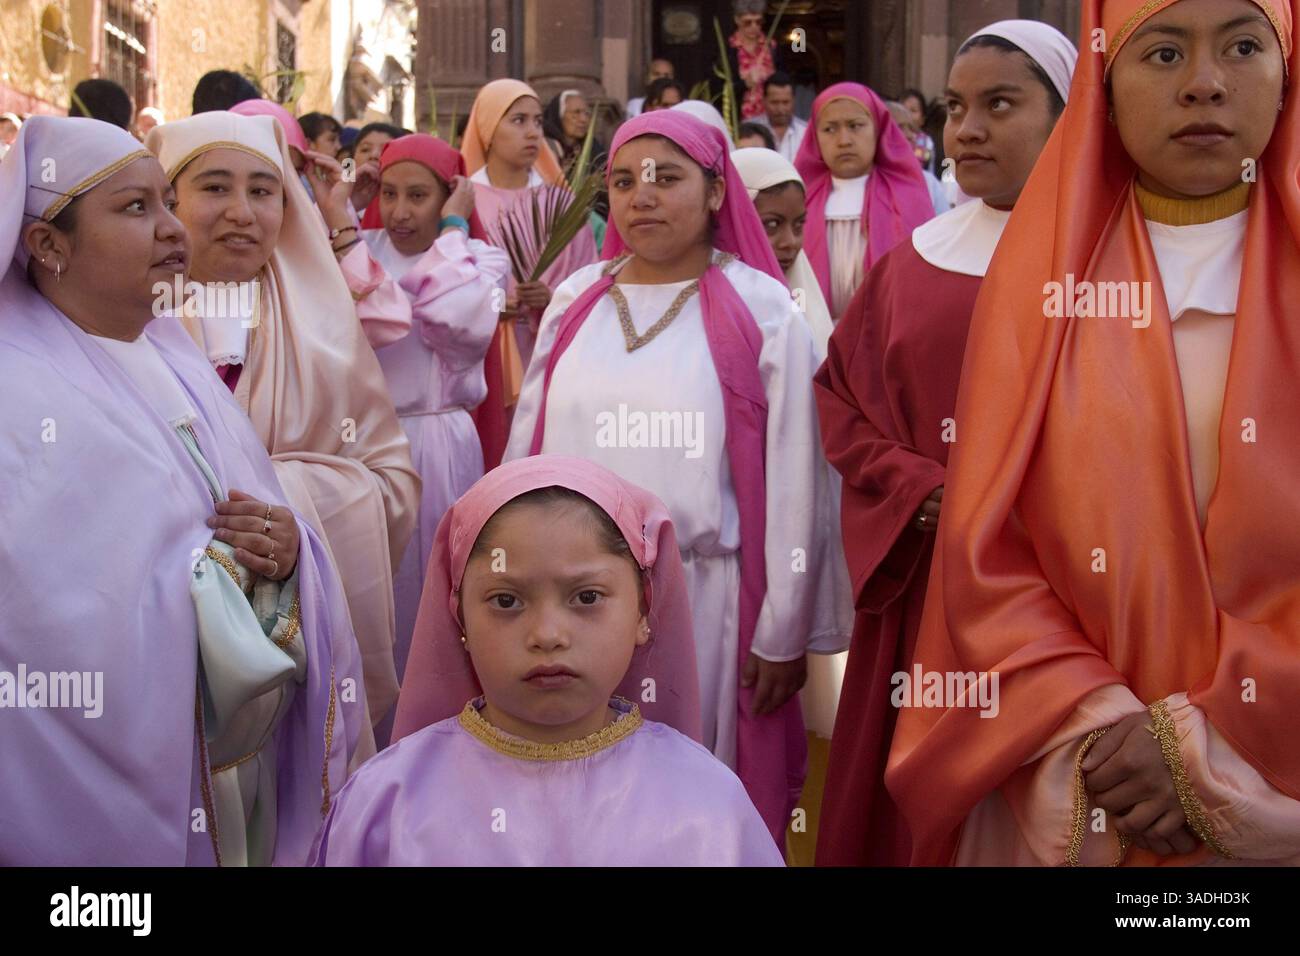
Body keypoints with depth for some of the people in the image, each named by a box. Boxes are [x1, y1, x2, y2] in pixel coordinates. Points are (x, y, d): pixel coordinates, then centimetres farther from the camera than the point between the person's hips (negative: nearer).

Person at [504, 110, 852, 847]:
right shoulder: (577, 300, 5)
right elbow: (529, 454, 10)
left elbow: (792, 483, -6)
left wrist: (785, 632, -5)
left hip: (703, 599, -3)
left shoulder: (762, 310, -7)